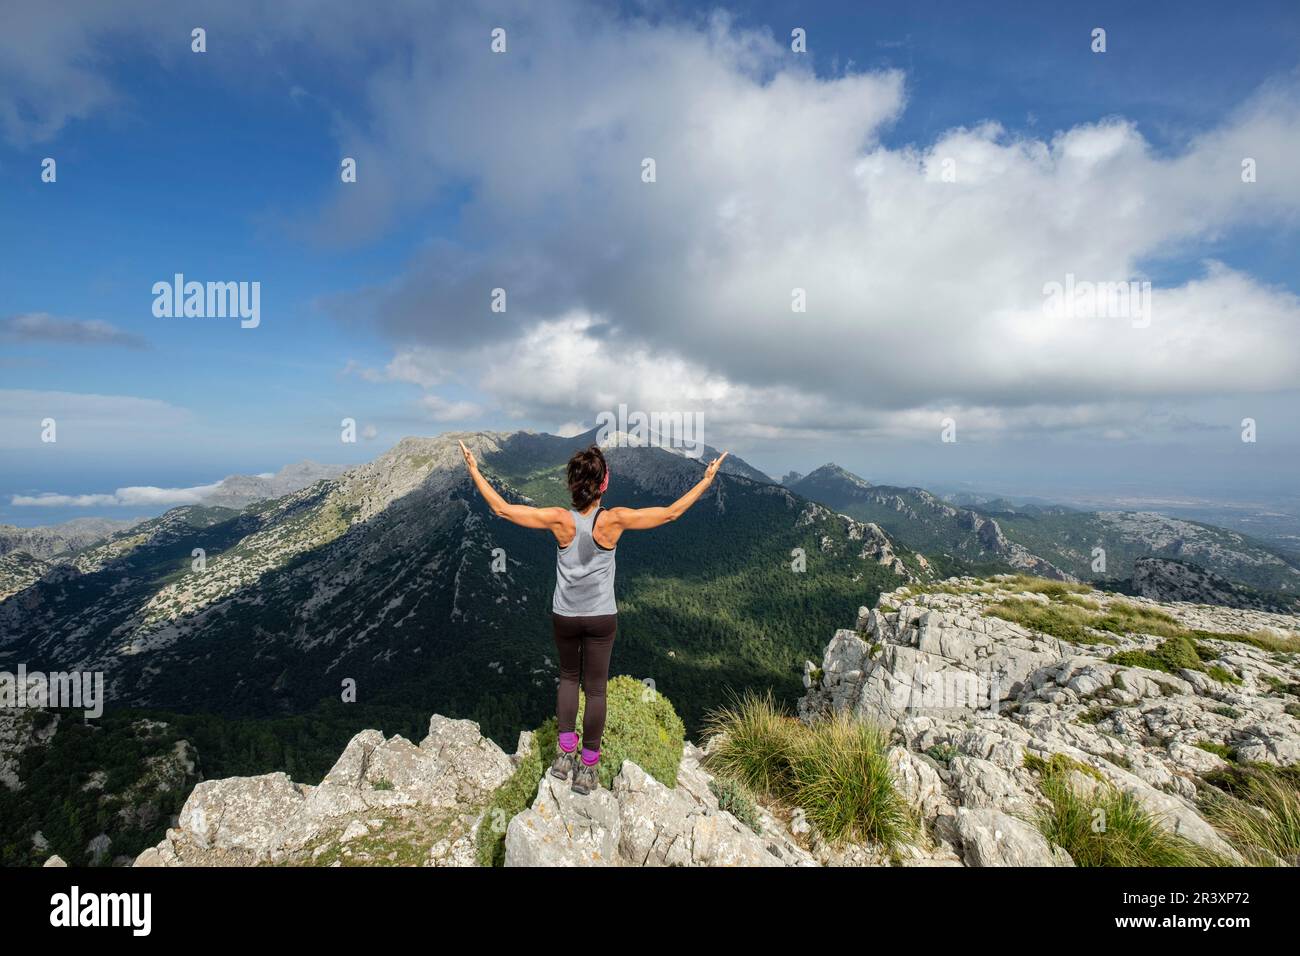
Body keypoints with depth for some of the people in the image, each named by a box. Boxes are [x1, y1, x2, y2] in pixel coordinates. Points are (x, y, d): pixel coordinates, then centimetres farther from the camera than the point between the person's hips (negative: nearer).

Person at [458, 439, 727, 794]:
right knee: (595, 689, 13)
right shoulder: (614, 520, -20)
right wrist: (707, 479, -5)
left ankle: (565, 754, 25)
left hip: (564, 617, 1)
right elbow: (671, 513, -13)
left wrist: (474, 470, -3)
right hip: (601, 618, -1)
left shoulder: (560, 520, -18)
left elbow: (501, 508, -12)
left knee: (568, 678, 25)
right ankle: (587, 768, 23)